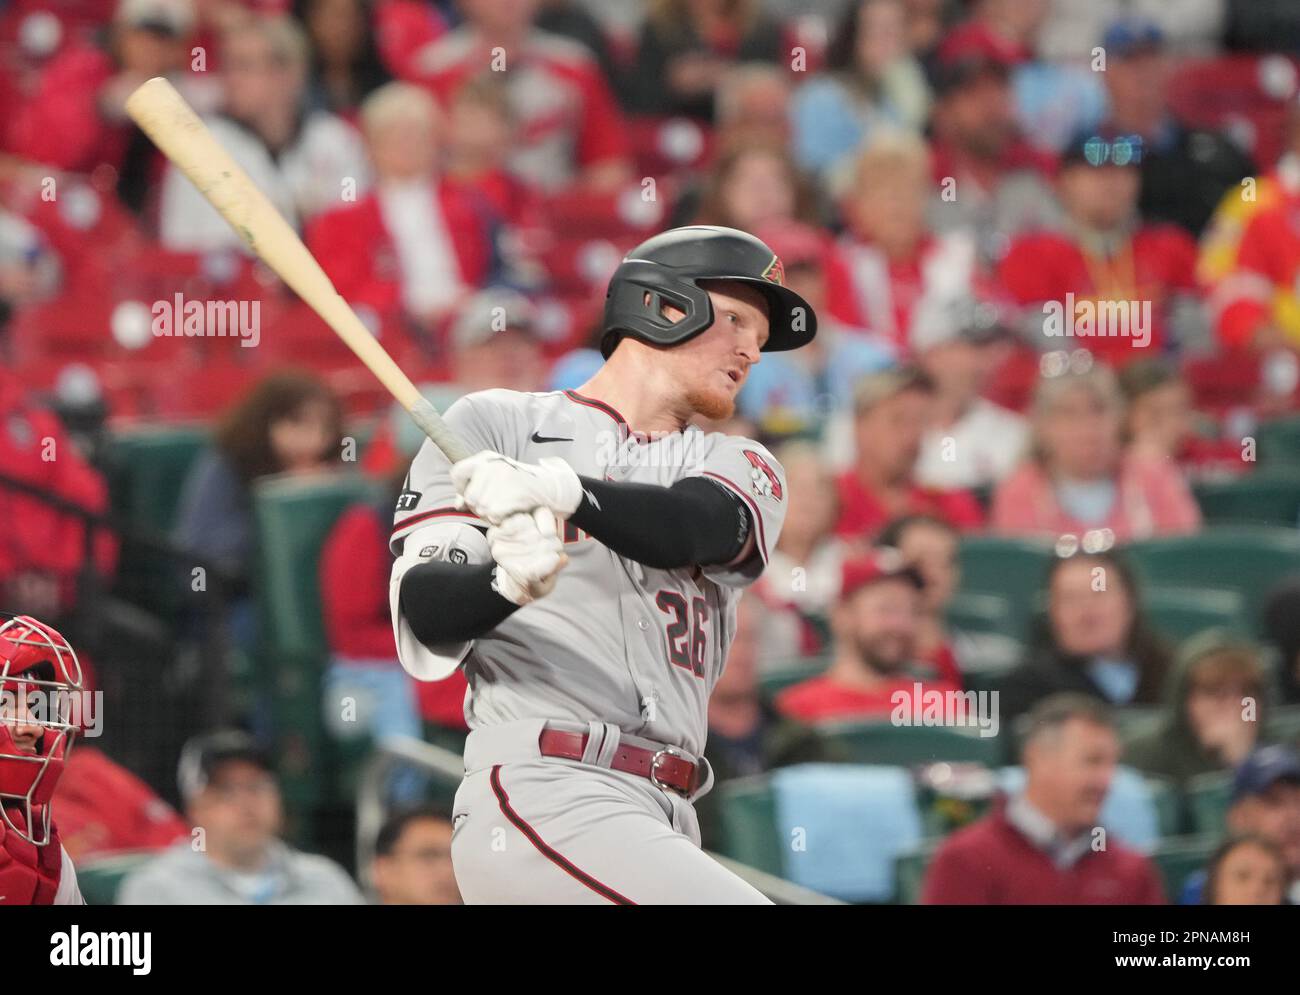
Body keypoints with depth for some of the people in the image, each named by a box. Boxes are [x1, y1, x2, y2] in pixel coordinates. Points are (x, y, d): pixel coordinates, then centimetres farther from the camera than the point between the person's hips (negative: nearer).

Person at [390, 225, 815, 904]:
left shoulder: (739, 469, 20)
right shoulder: (496, 426, 10)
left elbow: (688, 531, -6)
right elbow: (424, 616, -3)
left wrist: (559, 489, -26)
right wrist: (508, 581, -27)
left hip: (665, 825, 6)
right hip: (542, 794, -6)